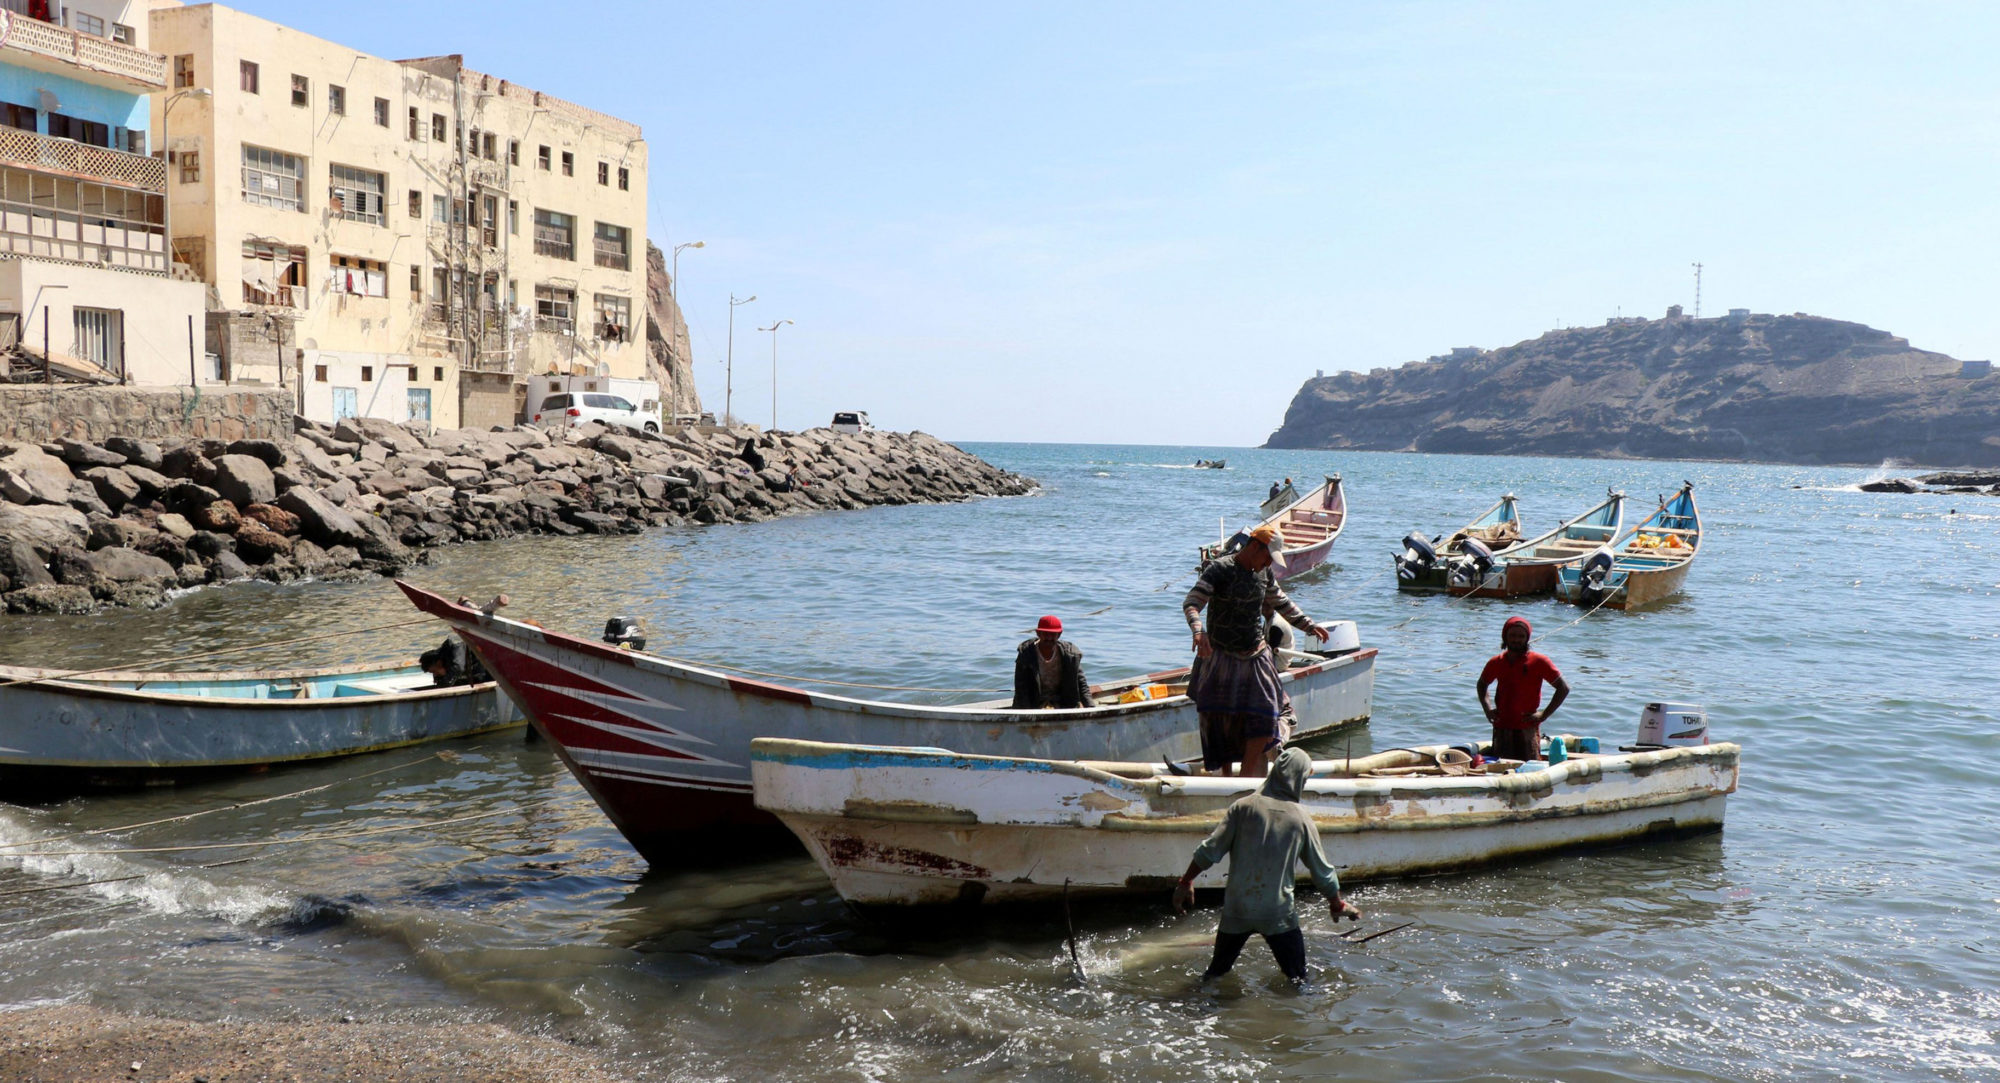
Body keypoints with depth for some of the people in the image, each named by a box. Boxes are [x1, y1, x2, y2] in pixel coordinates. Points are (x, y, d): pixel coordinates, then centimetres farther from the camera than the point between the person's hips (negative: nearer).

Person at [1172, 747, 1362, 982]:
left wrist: (1186, 881, 6)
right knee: (1297, 979, 8)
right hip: (1278, 913, -1)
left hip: (1237, 908, 1)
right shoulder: (1301, 819, -3)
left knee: (1216, 971, 16)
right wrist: (1338, 904, 23)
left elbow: (1210, 851, -6)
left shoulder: (1244, 806, -4)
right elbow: (1322, 871, 7)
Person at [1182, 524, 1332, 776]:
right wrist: (1198, 631, -43)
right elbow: (1191, 603, -25)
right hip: (1223, 659, -6)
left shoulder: (1264, 573, 6)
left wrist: (1309, 625, 23)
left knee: (1264, 716, -4)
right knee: (1222, 719, 1)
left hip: (1256, 657, 6)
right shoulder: (1219, 569, -15)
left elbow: (1280, 603, 24)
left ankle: (1248, 778, 3)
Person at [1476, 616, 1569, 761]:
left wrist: (1544, 714, -9)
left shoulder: (1538, 661, -5)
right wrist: (1487, 709, 10)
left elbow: (1564, 688, -3)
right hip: (1501, 728, 4)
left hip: (1528, 728, -4)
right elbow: (1482, 684, 26)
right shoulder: (1496, 663, 7)